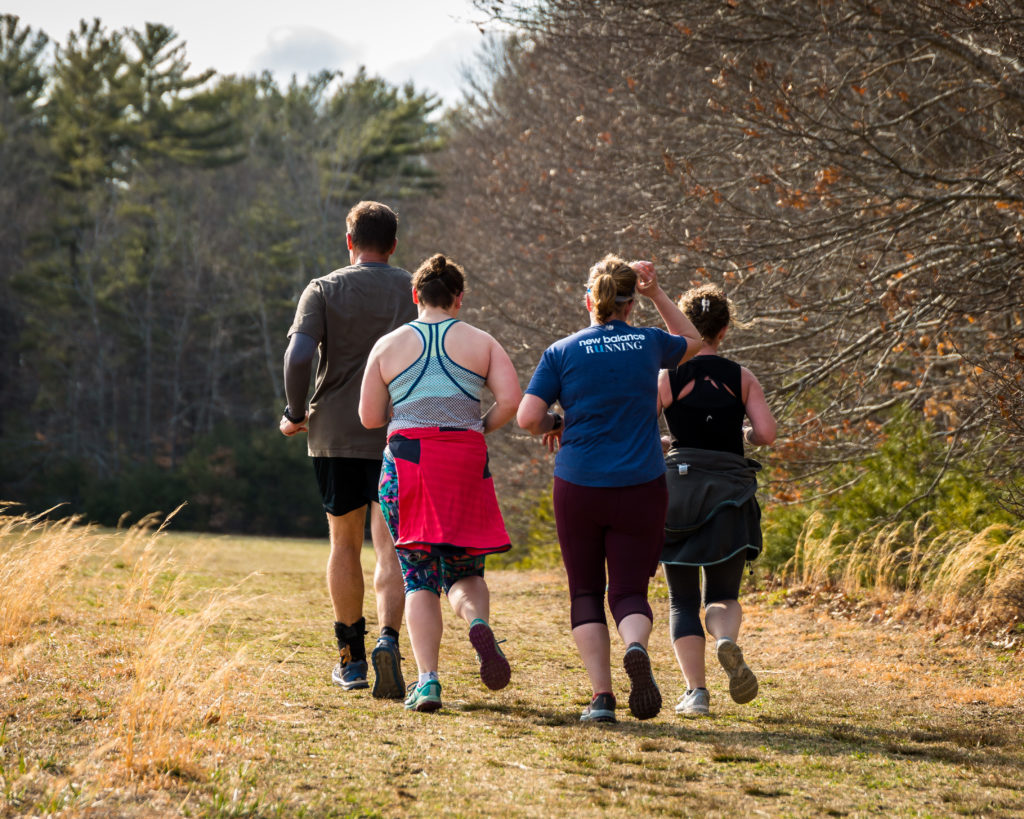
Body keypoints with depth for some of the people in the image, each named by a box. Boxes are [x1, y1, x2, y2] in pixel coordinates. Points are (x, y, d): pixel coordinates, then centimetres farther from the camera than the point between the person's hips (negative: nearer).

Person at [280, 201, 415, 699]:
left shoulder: (323, 292, 0)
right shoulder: (415, 291, 4)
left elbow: (298, 355, -14)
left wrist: (295, 413, -1)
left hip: (335, 434, 0)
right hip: (400, 437, 0)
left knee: (345, 544, 14)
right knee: (390, 549, -2)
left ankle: (351, 658, 20)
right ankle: (388, 639, -26)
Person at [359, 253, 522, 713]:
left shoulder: (389, 346, 8)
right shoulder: (481, 343, 6)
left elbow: (369, 417, 7)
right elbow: (510, 399, -5)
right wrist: (479, 429, 11)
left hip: (406, 460, 0)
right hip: (466, 465, 0)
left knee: (419, 576, 4)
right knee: (464, 572, 12)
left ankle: (427, 681, -9)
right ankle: (479, 625, -22)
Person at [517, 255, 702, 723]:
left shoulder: (562, 352, -2)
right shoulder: (649, 344, 4)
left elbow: (527, 418, -8)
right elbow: (691, 342, 28)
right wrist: (657, 295, 21)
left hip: (578, 487, -1)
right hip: (640, 488, 1)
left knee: (586, 593, 11)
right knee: (629, 591, 4)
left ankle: (601, 696, -1)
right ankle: (636, 648, -30)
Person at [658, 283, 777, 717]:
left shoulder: (667, 377, 0)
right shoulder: (742, 379, 3)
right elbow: (766, 433, -6)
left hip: (678, 486, -1)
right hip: (731, 493, 1)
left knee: (683, 600, 8)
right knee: (723, 594, 10)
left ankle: (695, 690, -5)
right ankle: (727, 640, -25)